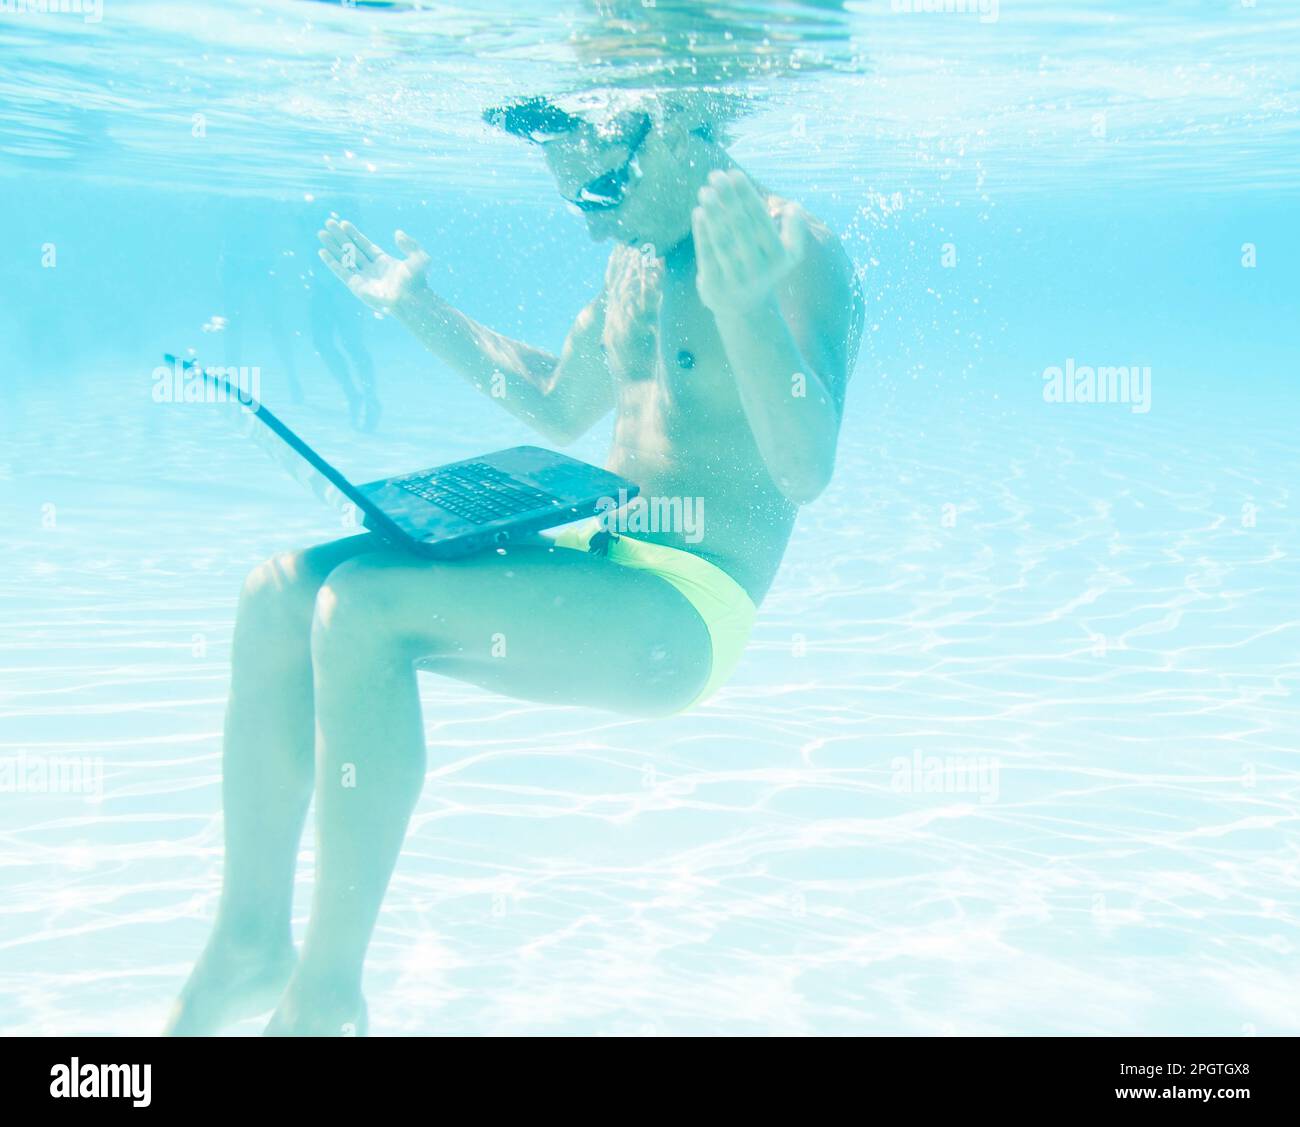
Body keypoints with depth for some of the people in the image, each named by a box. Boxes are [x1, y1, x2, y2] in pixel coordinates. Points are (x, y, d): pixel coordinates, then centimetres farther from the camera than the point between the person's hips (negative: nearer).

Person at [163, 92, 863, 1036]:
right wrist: (419, 309, 30)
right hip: (602, 558, 9)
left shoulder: (792, 246, -11)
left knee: (363, 608, -28)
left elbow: (806, 472, -24)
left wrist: (747, 306, -40)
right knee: (282, 593, -6)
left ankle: (325, 995, -16)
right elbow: (560, 409, 29)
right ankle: (251, 940, 2)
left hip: (688, 613, -9)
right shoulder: (639, 254, 15)